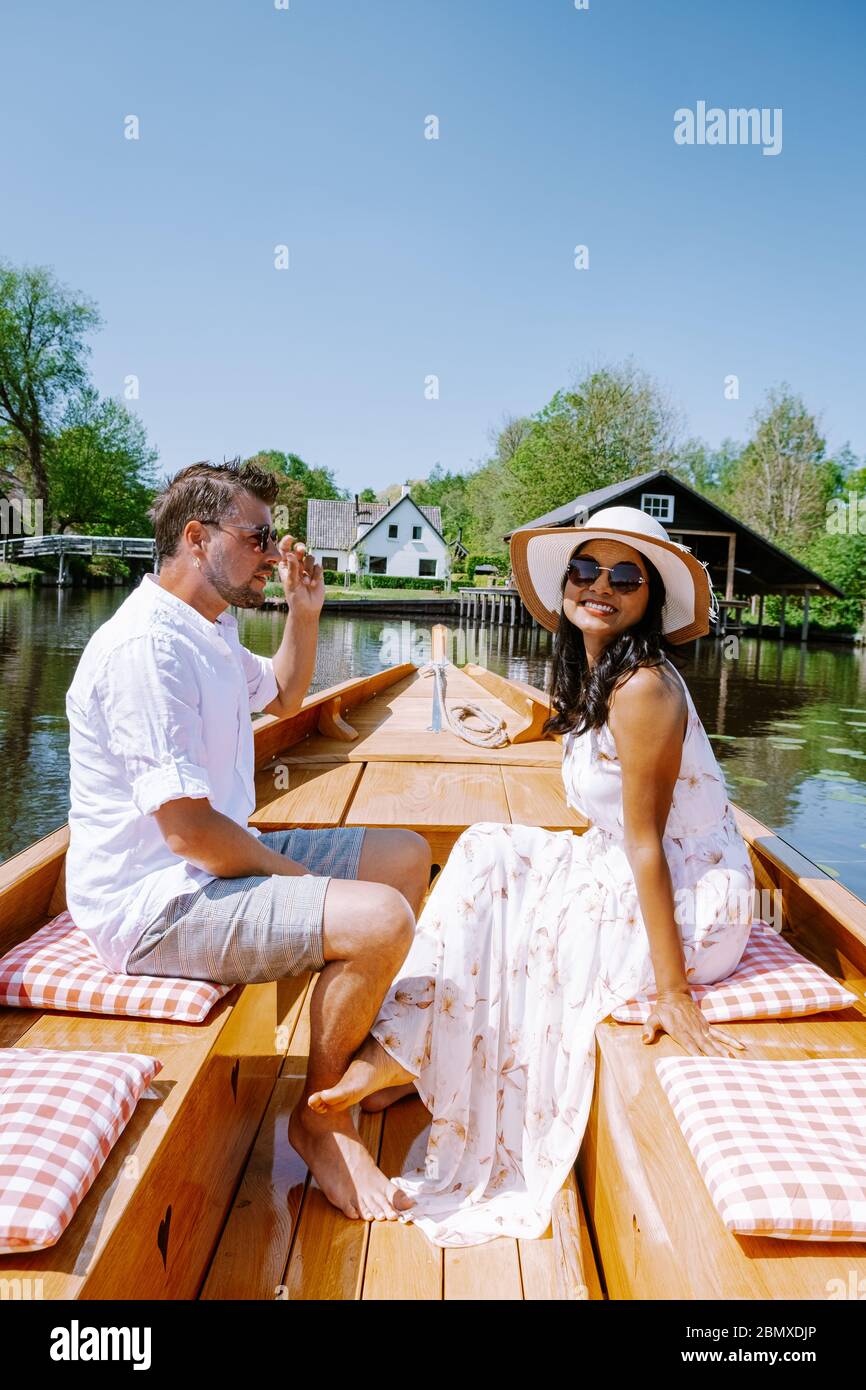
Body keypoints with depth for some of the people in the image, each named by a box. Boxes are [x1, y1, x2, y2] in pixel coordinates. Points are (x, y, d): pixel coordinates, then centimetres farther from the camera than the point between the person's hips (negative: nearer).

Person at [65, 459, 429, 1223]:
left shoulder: (210, 633, 10)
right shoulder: (145, 645, -23)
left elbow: (285, 696, 28)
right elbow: (189, 830, -27)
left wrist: (305, 612, 11)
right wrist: (307, 882, -13)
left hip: (214, 863, 11)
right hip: (154, 903, -10)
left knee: (406, 855, 10)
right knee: (380, 919, -27)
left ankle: (358, 1057, 21)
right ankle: (320, 1117, 1)